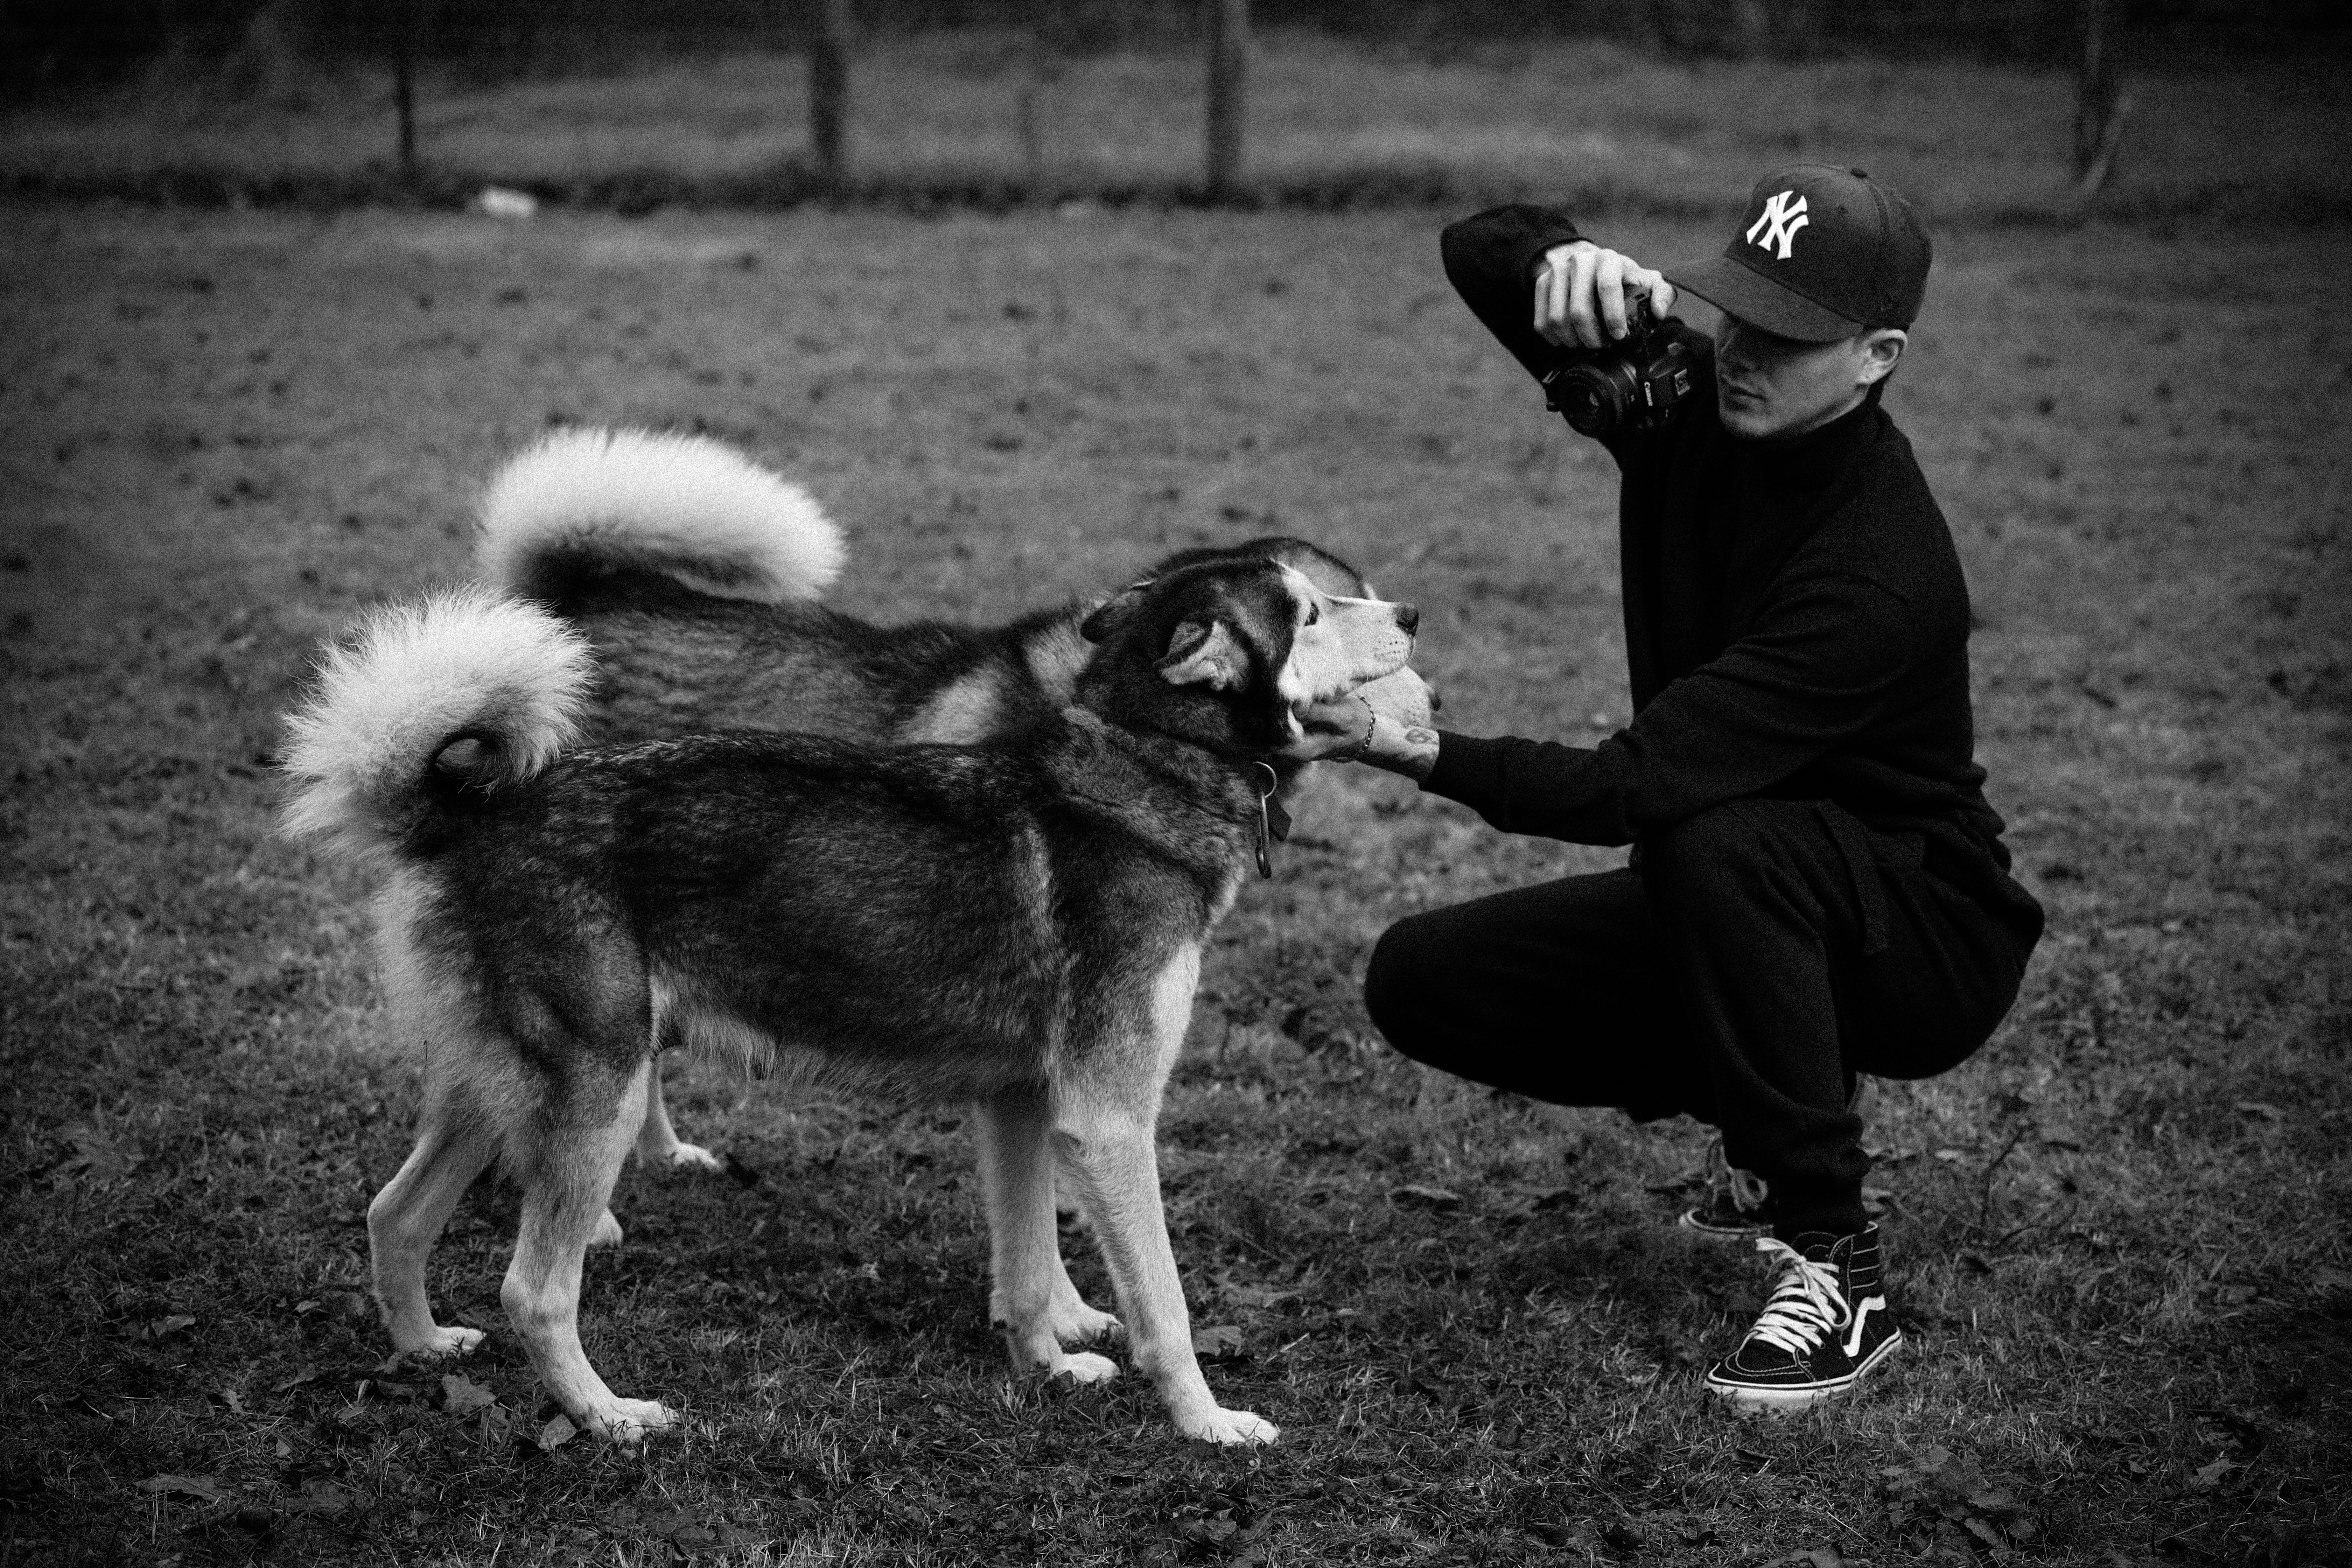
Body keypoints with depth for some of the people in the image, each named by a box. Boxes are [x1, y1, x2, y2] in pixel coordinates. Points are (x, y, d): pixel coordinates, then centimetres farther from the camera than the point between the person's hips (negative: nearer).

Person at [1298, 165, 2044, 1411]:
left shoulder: (1885, 573, -31)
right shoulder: (1685, 398, -9)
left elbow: (1645, 782, -37)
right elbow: (1477, 251, -8)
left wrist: (1433, 756, -47)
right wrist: (1562, 262, -32)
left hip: (1923, 935, -7)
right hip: (1725, 900, 8)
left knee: (1717, 840, -39)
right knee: (1423, 982, -5)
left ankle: (1842, 1273, -26)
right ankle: (1775, 1136, 12)